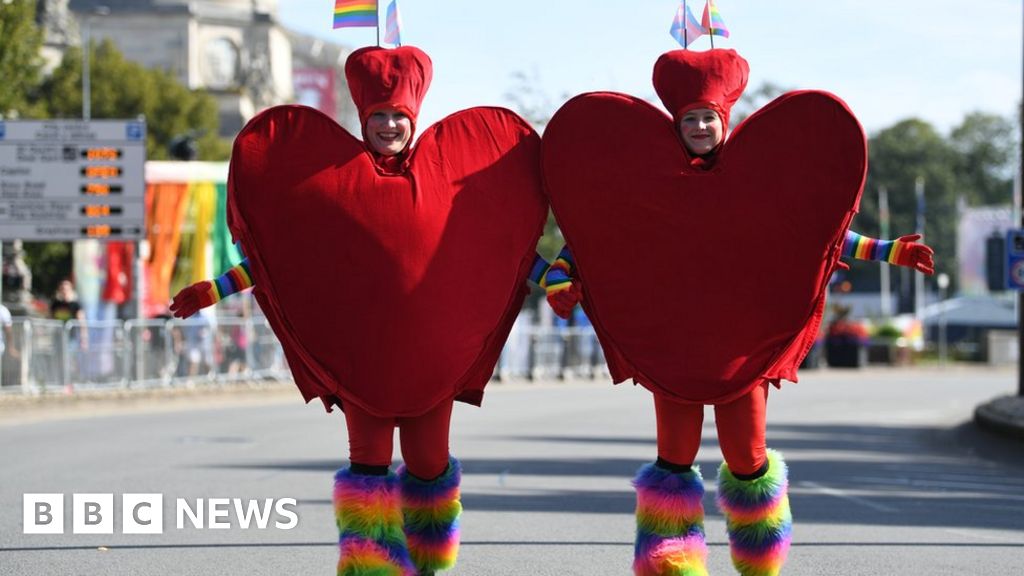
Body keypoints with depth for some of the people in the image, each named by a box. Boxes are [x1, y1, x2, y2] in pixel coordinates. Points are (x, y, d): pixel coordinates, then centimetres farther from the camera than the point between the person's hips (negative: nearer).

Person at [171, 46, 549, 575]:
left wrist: (553, 279, 1)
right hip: (358, 347, -1)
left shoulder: (447, 165, 4)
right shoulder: (329, 174, 2)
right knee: (368, 457, -7)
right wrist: (216, 290, 0)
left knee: (428, 460, 6)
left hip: (428, 347, 1)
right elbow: (281, 254, 7)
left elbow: (498, 238, 10)